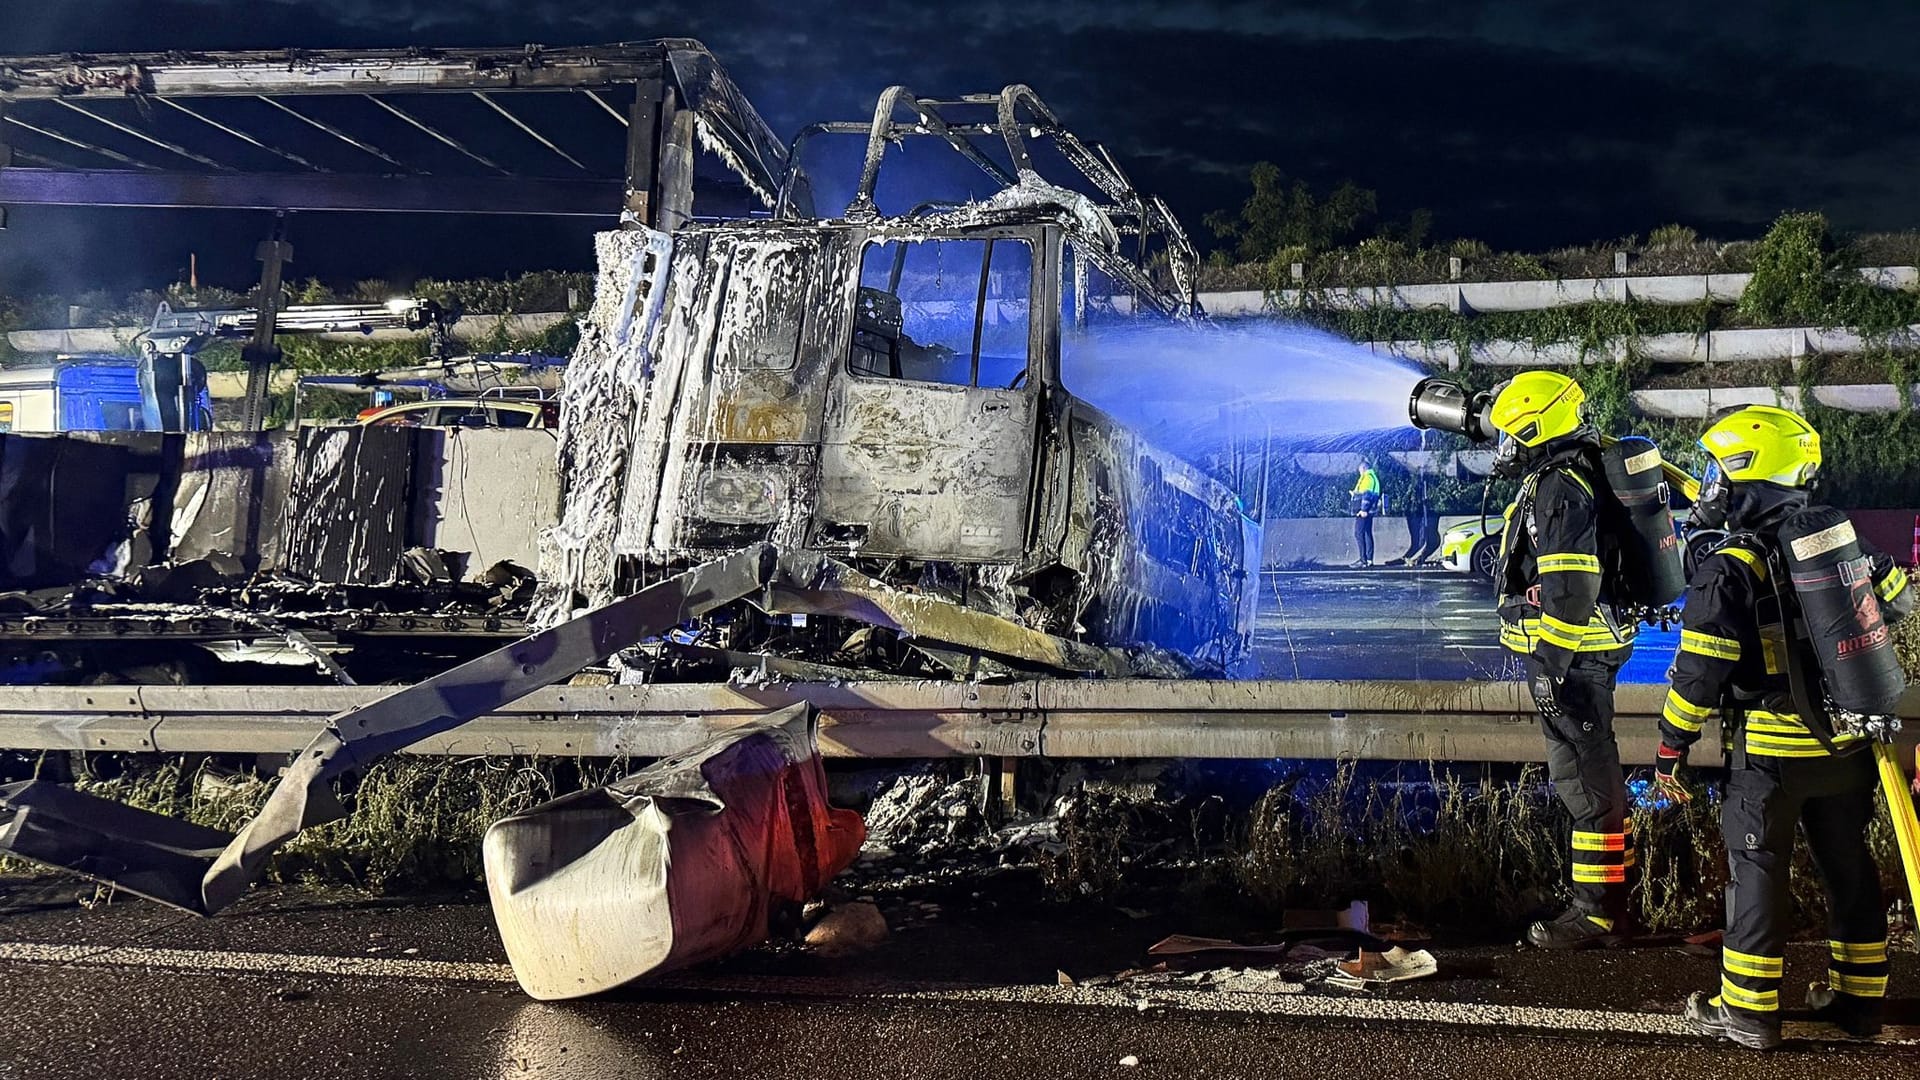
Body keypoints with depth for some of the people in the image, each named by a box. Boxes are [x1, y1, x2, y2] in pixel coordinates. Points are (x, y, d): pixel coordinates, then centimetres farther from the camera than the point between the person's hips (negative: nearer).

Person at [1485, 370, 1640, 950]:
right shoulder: (1566, 476, 14)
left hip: (1571, 656, -11)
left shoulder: (1561, 492, -20)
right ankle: (1610, 899, 29)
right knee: (1595, 775, 17)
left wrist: (1550, 664, -23)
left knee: (1585, 780, -3)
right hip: (1581, 651, 11)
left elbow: (1571, 592, -25)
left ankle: (1598, 913, 6)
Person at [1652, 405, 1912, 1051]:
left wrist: (1672, 748, -6)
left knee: (1758, 873, 4)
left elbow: (1699, 673, -16)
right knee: (1848, 865, 16)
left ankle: (1748, 1011, 11)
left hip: (1770, 752, -6)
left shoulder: (1729, 571, -17)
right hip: (1847, 746, 6)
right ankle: (1858, 997, 28)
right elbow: (1899, 603, 17)